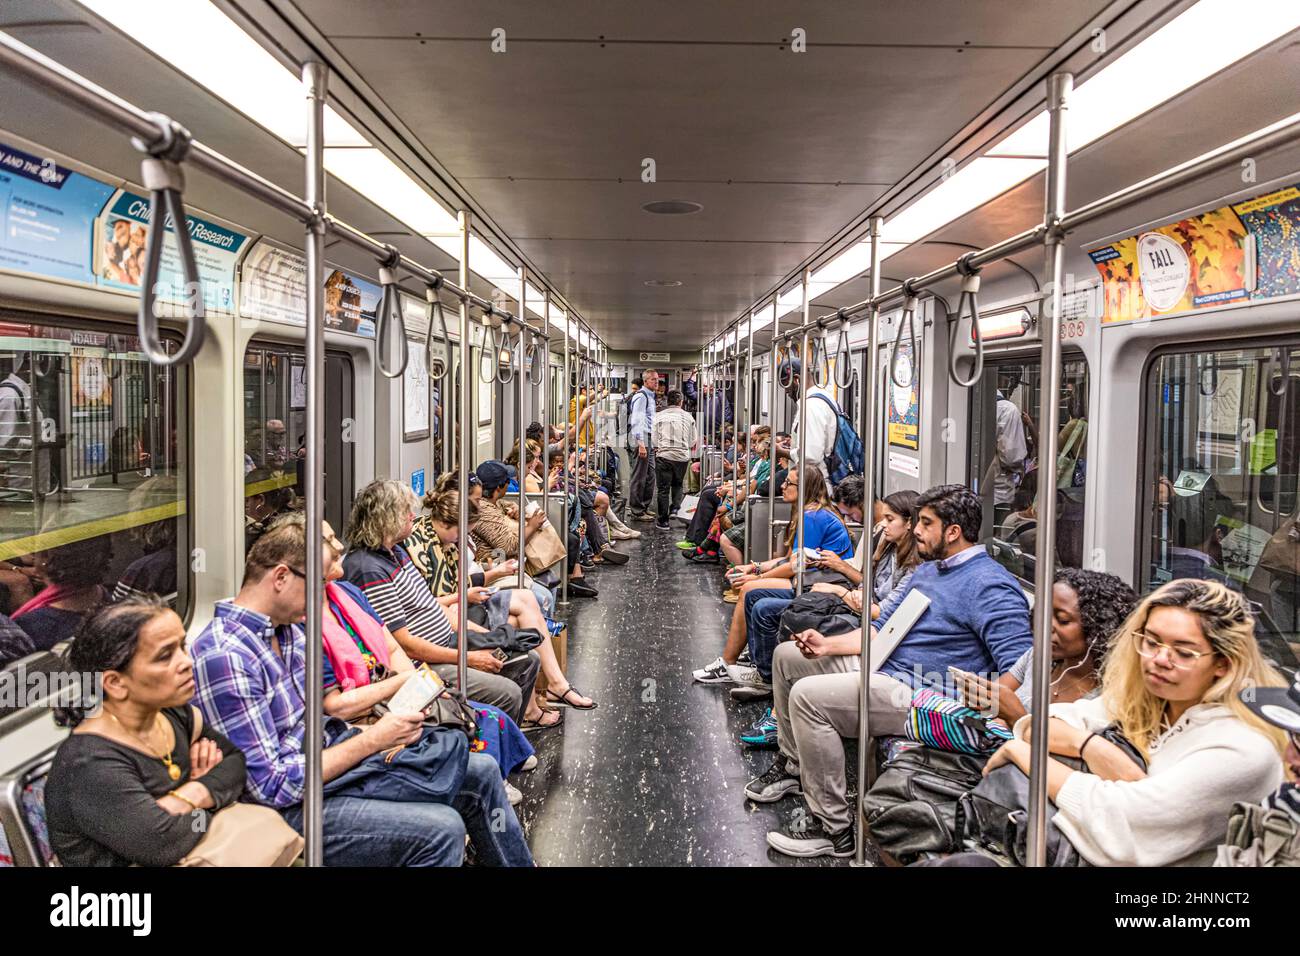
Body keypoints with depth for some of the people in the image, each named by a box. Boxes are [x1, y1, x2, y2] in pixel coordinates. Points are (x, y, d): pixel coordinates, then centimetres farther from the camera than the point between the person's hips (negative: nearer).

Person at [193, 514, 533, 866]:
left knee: (480, 771, 7)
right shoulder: (224, 655, -23)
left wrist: (389, 730, -2)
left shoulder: (287, 629, 5)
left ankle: (521, 863, 26)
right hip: (293, 807, -9)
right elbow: (272, 785, -24)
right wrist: (372, 740, -20)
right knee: (441, 830, -25)